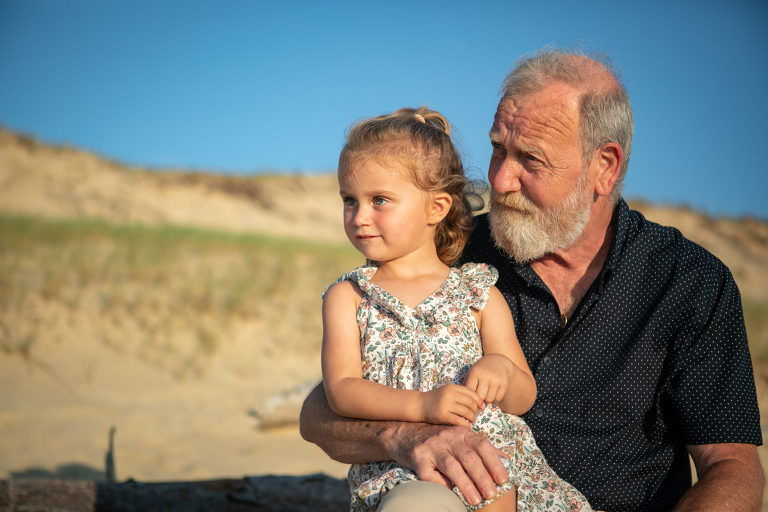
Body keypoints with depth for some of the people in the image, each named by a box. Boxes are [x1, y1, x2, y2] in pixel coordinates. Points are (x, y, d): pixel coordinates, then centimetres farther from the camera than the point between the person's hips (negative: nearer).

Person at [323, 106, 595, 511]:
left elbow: (522, 399, 10)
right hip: (397, 468, -1)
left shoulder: (478, 294, 11)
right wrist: (422, 405, -19)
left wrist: (501, 369, -14)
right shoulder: (347, 297, 10)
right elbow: (341, 391, -4)